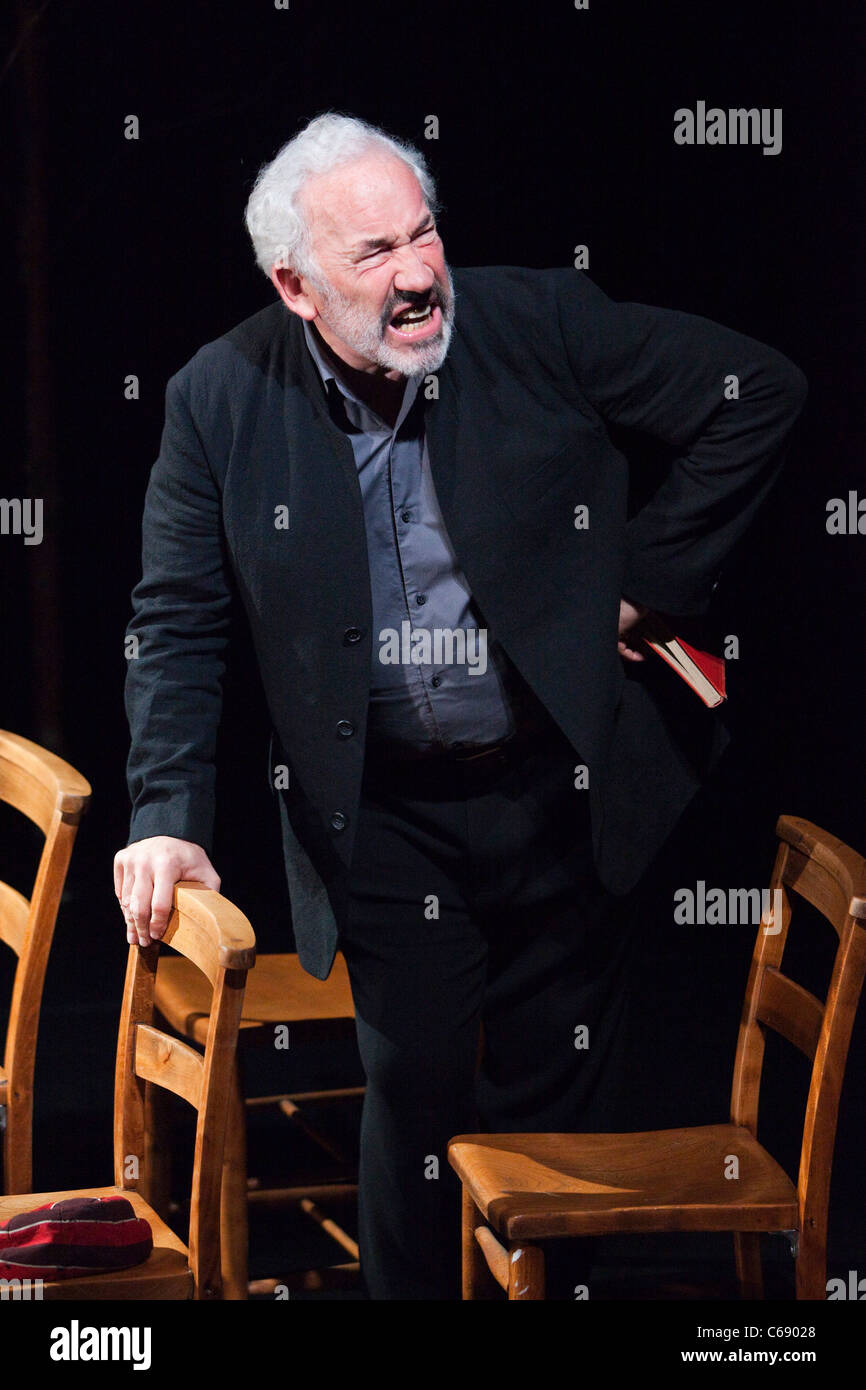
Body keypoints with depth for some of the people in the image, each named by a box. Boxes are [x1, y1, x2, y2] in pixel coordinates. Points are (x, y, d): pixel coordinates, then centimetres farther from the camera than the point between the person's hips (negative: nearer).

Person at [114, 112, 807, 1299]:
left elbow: (758, 393, -7)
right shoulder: (223, 400, -7)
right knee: (416, 1093, 4)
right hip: (384, 817, 0)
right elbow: (177, 625, -1)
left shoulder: (542, 326, -12)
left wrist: (649, 579, -8)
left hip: (561, 790, 0)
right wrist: (168, 821, -12)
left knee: (558, 1095, 10)